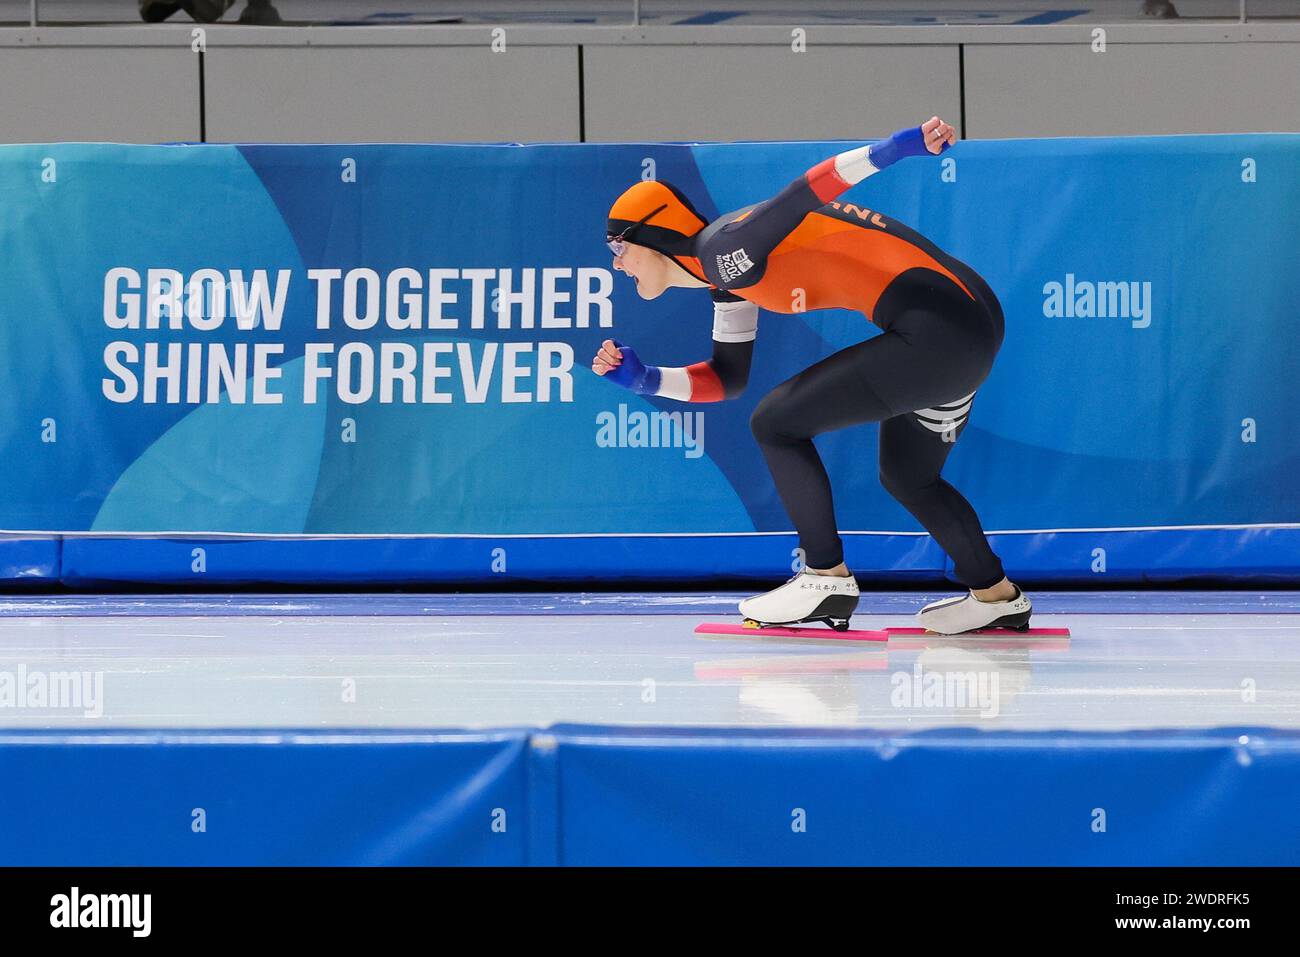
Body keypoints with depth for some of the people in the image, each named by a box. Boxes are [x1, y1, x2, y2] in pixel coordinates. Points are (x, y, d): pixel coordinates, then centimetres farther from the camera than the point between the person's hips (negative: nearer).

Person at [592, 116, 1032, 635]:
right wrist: (643, 379, 15)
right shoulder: (728, 276, 18)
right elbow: (730, 378, 26)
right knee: (907, 477, 27)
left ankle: (827, 579, 4)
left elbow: (805, 192, -24)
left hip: (933, 331, -10)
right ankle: (997, 598, 37)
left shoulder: (722, 247, -10)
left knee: (776, 423, -3)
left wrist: (893, 149, -36)